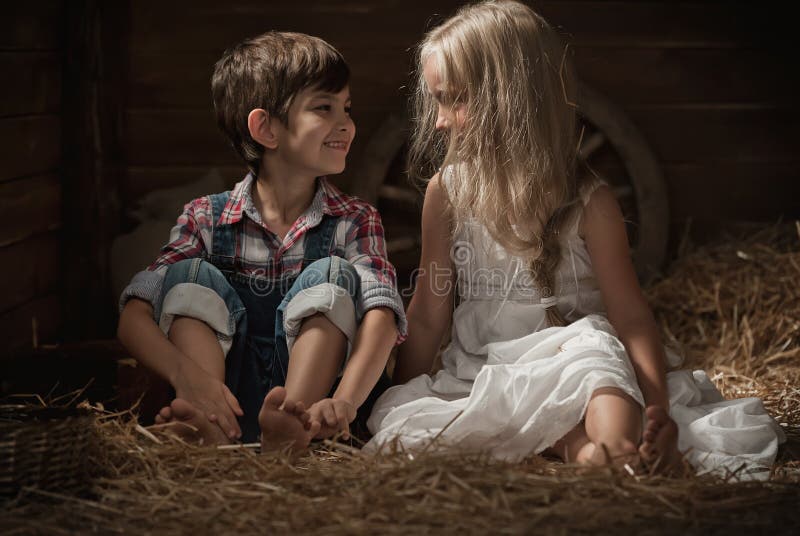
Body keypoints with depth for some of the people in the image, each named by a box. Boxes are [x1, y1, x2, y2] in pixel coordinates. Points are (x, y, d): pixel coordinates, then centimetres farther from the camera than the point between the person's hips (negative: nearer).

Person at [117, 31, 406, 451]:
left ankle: (288, 430, -41)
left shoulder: (355, 223, 3)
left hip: (310, 399, 0)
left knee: (332, 275, -17)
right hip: (229, 407, 1)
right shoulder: (206, 219, 3)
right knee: (192, 276, -13)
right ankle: (211, 432, -37)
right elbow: (134, 316, -8)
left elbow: (381, 316, -16)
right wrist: (185, 373, -32)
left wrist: (343, 402, -37)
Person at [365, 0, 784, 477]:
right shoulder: (448, 191, 2)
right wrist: (397, 403, 2)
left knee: (594, 349, -36)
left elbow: (631, 317, -10)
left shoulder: (588, 202, -8)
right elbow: (428, 316, 6)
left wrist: (658, 412, -24)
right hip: (475, 377, 3)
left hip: (568, 369, -2)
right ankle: (570, 440, -35)